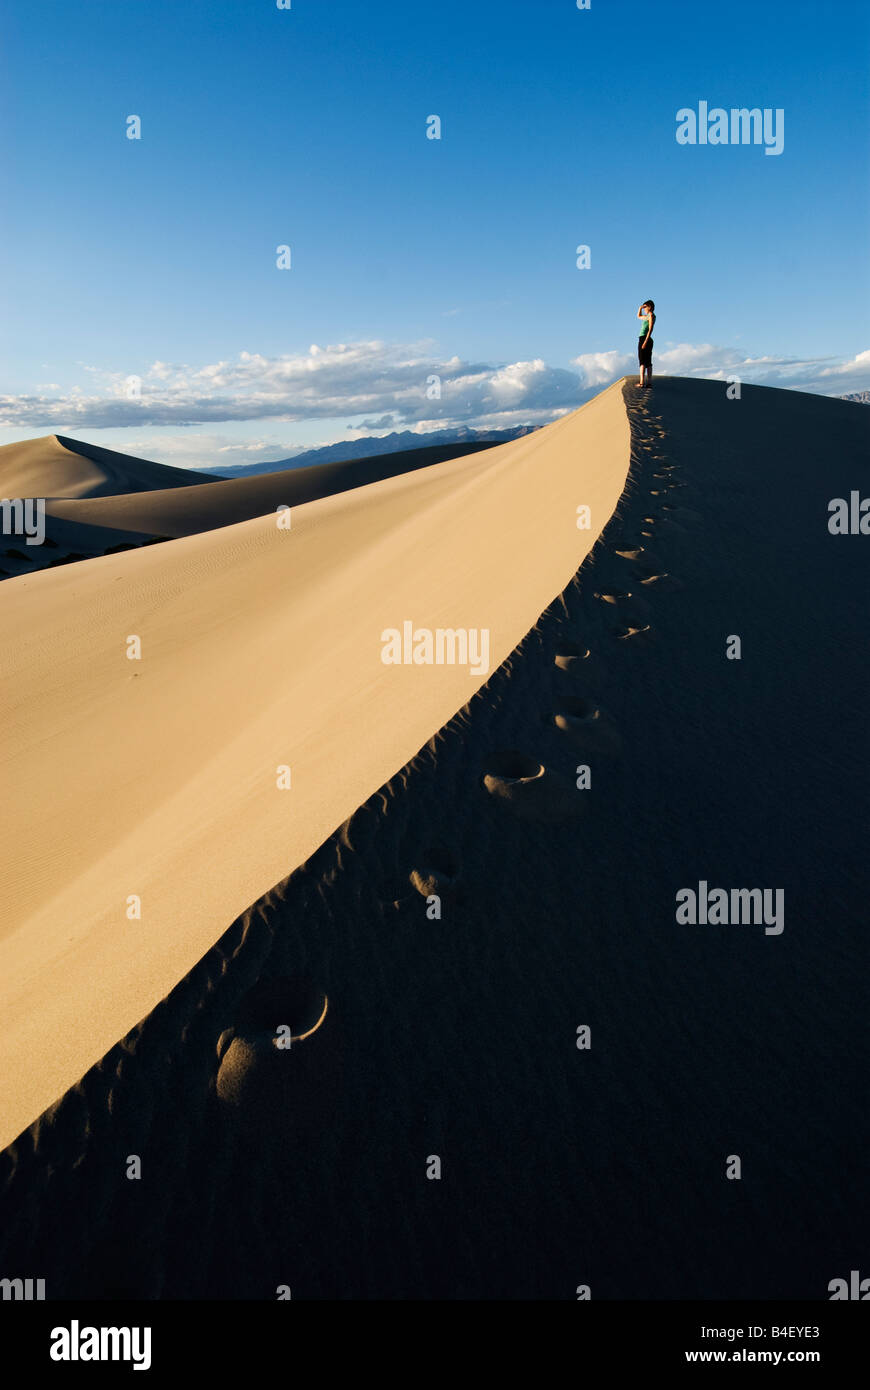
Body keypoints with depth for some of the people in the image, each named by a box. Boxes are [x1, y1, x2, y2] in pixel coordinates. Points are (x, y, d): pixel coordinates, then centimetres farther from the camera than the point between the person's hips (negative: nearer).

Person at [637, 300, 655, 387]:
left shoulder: (651, 315, -6)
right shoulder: (647, 316, 20)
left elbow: (650, 329, -16)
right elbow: (639, 316, 39)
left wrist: (645, 341, -24)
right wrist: (640, 308, 21)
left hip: (644, 339, -9)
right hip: (646, 340, 9)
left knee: (642, 361, -13)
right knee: (648, 362, 5)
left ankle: (642, 382, -21)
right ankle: (649, 382, 3)